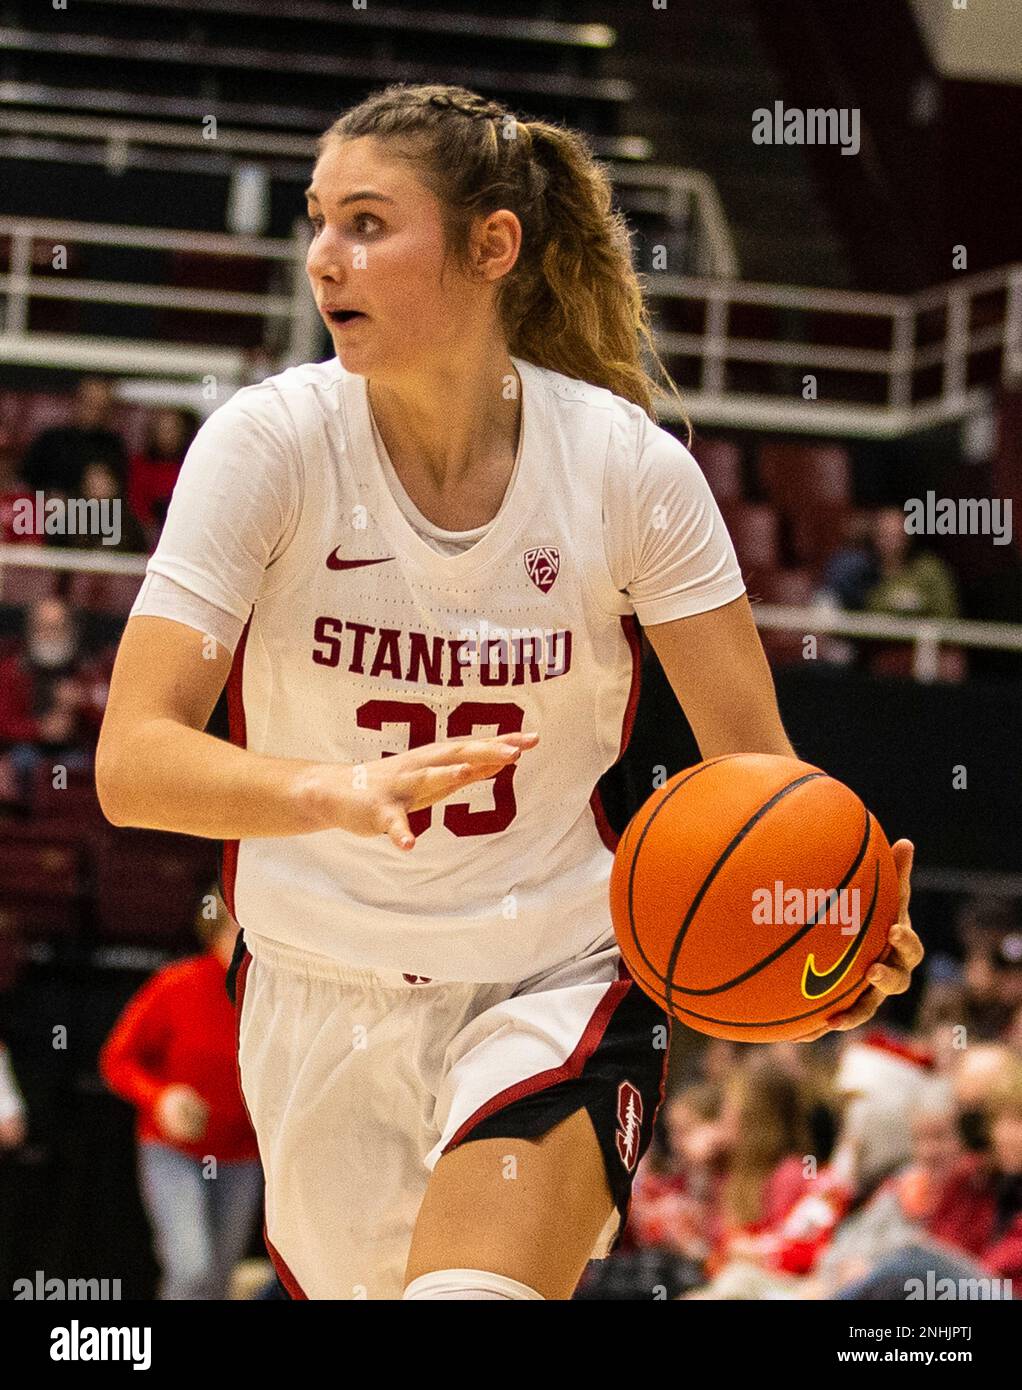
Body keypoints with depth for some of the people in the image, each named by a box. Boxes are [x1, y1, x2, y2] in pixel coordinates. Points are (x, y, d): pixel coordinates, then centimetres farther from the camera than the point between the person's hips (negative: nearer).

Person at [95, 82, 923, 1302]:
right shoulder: (268, 444, -13)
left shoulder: (627, 465, -11)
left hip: (556, 984, -2)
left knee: (479, 1290, -29)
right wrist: (337, 791, -39)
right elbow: (132, 761, -20)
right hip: (325, 995, 2)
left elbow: (756, 763, -6)